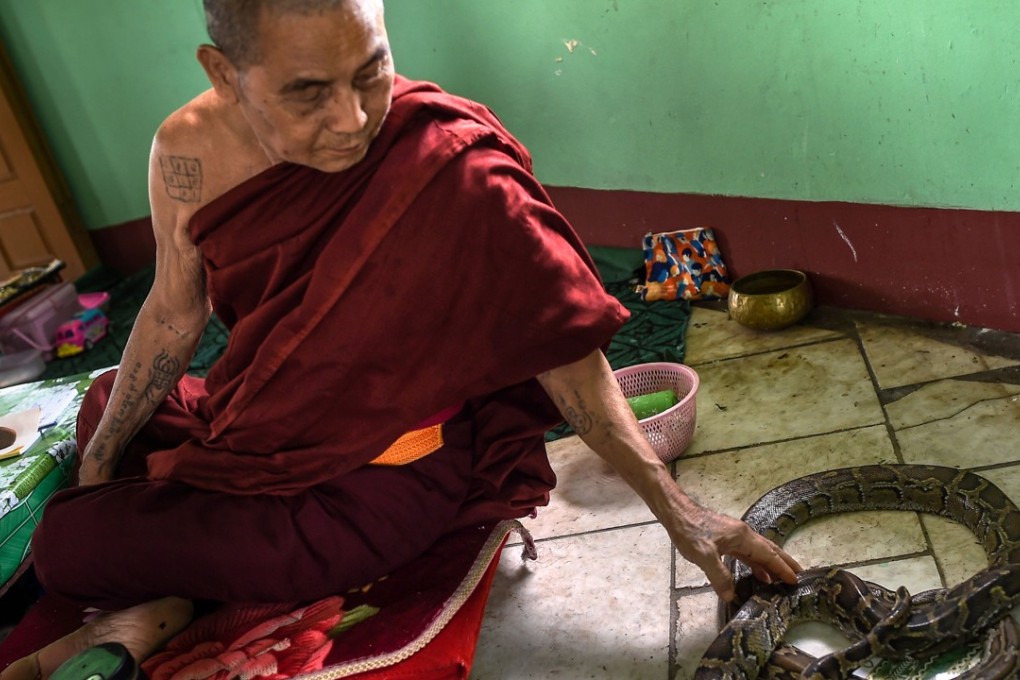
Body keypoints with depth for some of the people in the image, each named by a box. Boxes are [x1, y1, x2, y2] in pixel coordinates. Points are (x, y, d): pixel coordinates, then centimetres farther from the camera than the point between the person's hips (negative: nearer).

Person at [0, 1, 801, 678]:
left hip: (380, 481, -6)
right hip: (263, 420, 7)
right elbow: (175, 314, 2)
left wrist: (675, 509, -19)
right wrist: (100, 460, 13)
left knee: (71, 545, -10)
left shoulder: (458, 177, -30)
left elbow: (570, 358, -21)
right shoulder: (191, 153, -14)